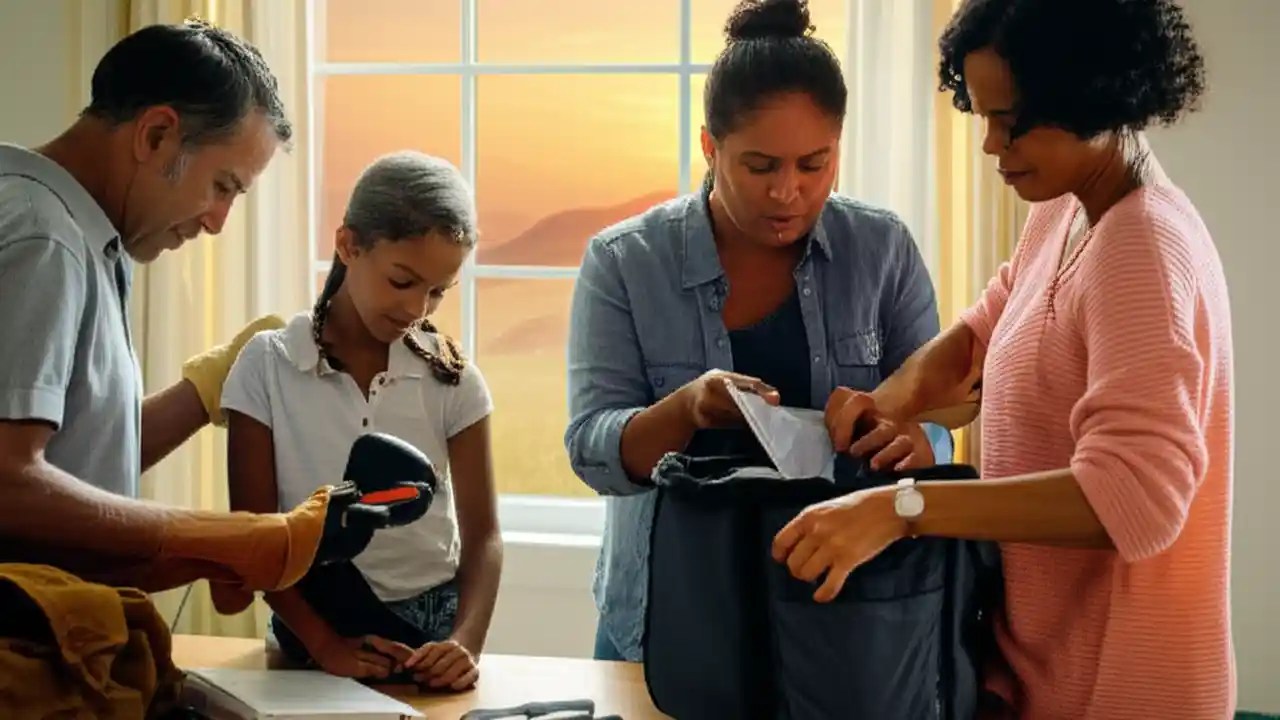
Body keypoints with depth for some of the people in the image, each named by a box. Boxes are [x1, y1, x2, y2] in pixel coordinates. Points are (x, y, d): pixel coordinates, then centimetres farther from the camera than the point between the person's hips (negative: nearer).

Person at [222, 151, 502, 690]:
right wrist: (325, 644, -19)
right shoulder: (267, 366, -6)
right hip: (314, 630, -1)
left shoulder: (452, 380, -2)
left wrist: (465, 641, -21)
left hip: (433, 624, 1)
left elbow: (481, 535, -2)